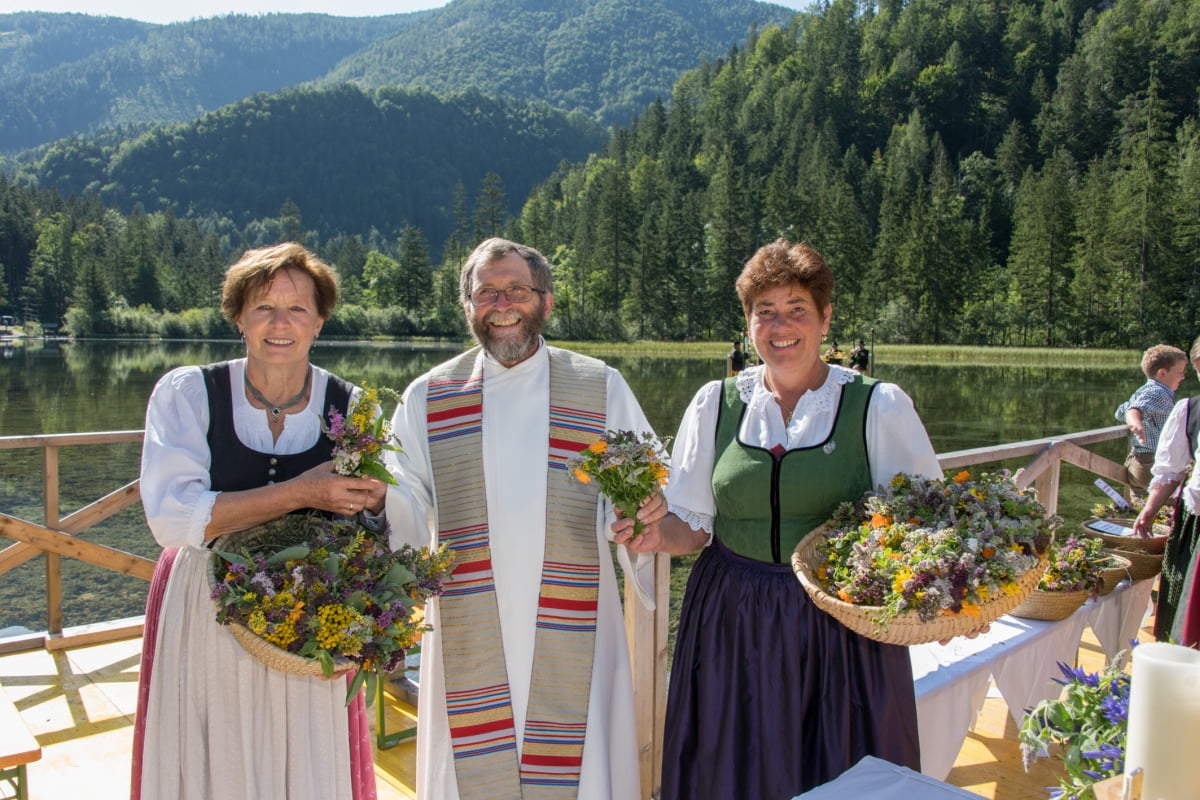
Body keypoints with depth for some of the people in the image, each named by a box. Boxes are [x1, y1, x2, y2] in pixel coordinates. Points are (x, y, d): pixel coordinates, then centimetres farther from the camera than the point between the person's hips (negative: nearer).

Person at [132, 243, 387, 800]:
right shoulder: (185, 393, -7)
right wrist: (299, 492, -25)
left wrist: (374, 502, -22)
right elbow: (172, 518, -19)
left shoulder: (350, 407, -3)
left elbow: (379, 527, 0)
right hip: (205, 621, -1)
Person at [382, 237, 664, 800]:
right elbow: (403, 502, 7)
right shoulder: (428, 397, 7)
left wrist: (648, 514, -18)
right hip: (468, 634, 1)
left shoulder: (602, 388, 4)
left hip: (572, 631, 0)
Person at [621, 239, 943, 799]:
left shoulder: (880, 407, -2)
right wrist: (655, 535, -14)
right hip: (732, 628, 2)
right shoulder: (716, 403, 4)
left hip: (843, 627, -1)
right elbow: (693, 523, 7)